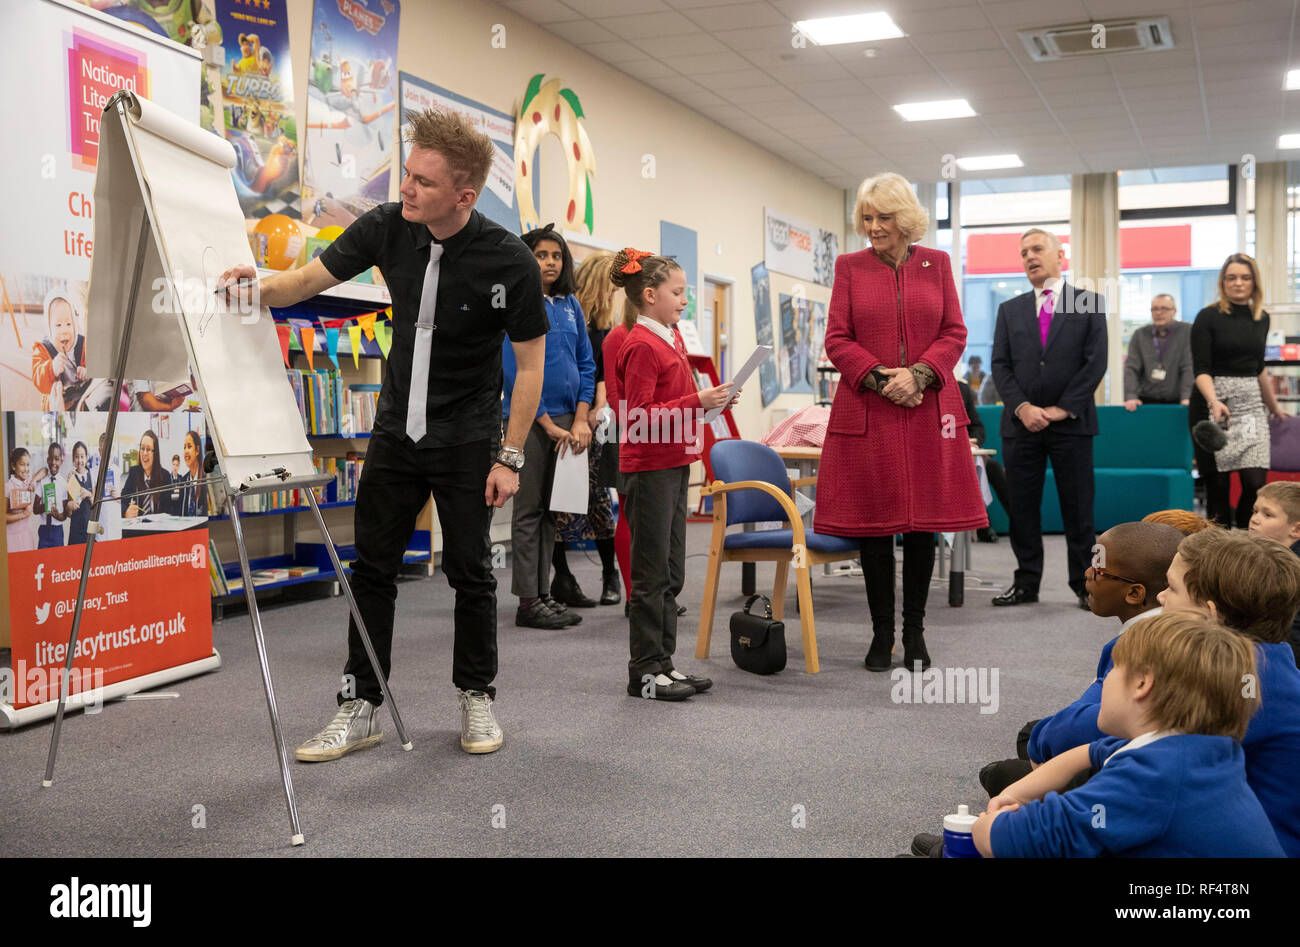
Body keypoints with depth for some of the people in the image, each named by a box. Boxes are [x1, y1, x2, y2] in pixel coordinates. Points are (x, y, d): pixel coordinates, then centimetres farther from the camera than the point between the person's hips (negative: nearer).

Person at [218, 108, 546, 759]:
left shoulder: (510, 263, -19)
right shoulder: (387, 228, -8)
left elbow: (530, 362, -11)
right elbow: (309, 279, 0)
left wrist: (510, 457, -12)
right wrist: (257, 286, -23)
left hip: (467, 441, -4)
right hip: (397, 430, 4)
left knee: (470, 572, 5)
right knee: (372, 568, 4)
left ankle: (477, 696, 23)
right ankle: (360, 706, 13)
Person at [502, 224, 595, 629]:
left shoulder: (570, 305, 12)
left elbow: (586, 364, 12)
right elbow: (514, 370, -11)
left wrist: (581, 419, -1)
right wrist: (548, 424, -13)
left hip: (567, 418, 6)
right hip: (531, 419, -6)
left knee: (554, 507, 10)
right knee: (530, 509, -1)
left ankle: (547, 590, 18)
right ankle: (529, 601, 2)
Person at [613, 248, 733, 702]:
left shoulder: (671, 337, 15)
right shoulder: (641, 346, -15)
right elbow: (640, 416, -21)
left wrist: (709, 399, 9)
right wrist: (697, 401, -24)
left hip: (673, 465, 10)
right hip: (649, 468, -10)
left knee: (671, 573, 12)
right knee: (652, 574, -4)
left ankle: (663, 662, 19)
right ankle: (645, 672, 3)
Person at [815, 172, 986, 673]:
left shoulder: (937, 263, 9)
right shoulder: (849, 266, 6)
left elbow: (954, 333, 5)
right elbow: (837, 340, 2)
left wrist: (918, 374, -11)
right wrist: (878, 378, -12)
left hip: (926, 410, 1)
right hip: (866, 411, -1)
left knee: (923, 523, 4)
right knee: (873, 524, 2)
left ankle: (915, 633, 15)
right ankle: (881, 634, 13)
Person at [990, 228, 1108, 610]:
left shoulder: (1090, 303, 4)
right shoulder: (1009, 310, 12)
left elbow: (1096, 362, -3)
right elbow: (1000, 365, 5)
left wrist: (1062, 408, -10)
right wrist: (1022, 407, -9)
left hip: (1071, 422, -2)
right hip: (1021, 422, 3)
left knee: (1078, 507, 1)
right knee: (1022, 507, 5)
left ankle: (1084, 584, 10)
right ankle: (1026, 582, 13)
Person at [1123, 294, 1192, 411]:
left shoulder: (1187, 331, 3)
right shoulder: (1140, 334, 12)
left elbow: (1189, 367, -5)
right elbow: (1131, 368, 4)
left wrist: (1186, 398, -16)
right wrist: (1131, 396, -10)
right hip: (1146, 402, 1)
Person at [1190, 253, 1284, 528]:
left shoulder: (1261, 319, 12)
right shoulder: (1208, 317, -4)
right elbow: (1201, 370, -11)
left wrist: (1274, 407, 33)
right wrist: (1214, 401, -29)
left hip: (1250, 404, 4)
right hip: (1213, 405, -4)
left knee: (1255, 482, -7)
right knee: (1217, 485, -3)